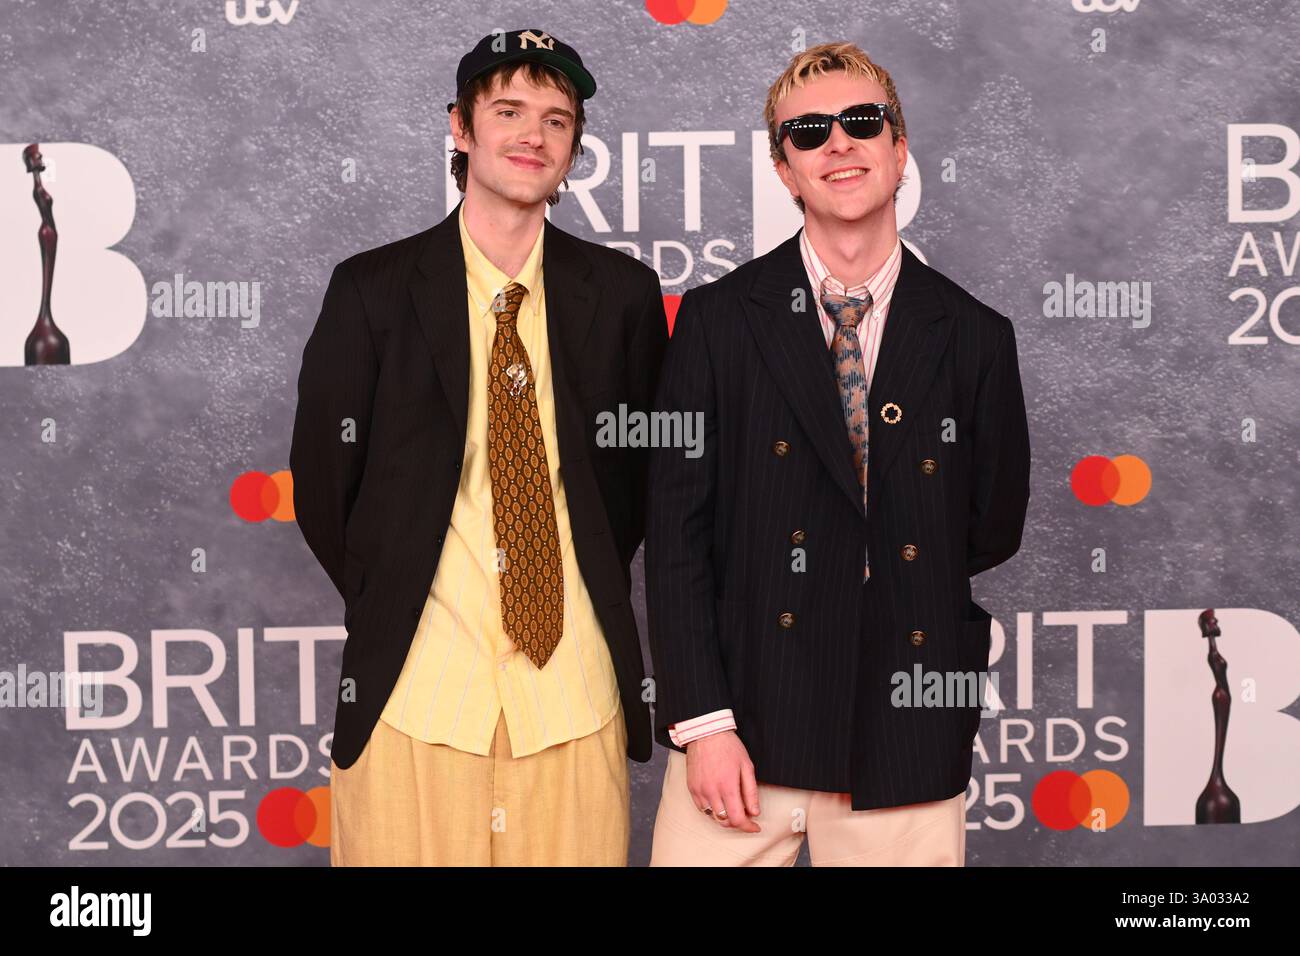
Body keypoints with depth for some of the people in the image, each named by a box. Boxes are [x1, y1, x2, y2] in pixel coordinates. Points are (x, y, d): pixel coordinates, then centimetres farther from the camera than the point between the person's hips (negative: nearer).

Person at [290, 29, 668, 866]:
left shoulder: (622, 293, 4)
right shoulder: (372, 291, 0)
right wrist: (390, 609, 7)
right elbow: (322, 484, 5)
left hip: (574, 694, 1)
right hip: (413, 693, -1)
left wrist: (594, 599, 9)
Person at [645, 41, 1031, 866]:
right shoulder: (718, 319, 2)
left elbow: (993, 541, 11)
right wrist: (702, 722, -8)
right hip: (743, 738, 0)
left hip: (907, 755, 1)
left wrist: (950, 706, 7)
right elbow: (676, 531, -2)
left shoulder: (976, 338, 4)